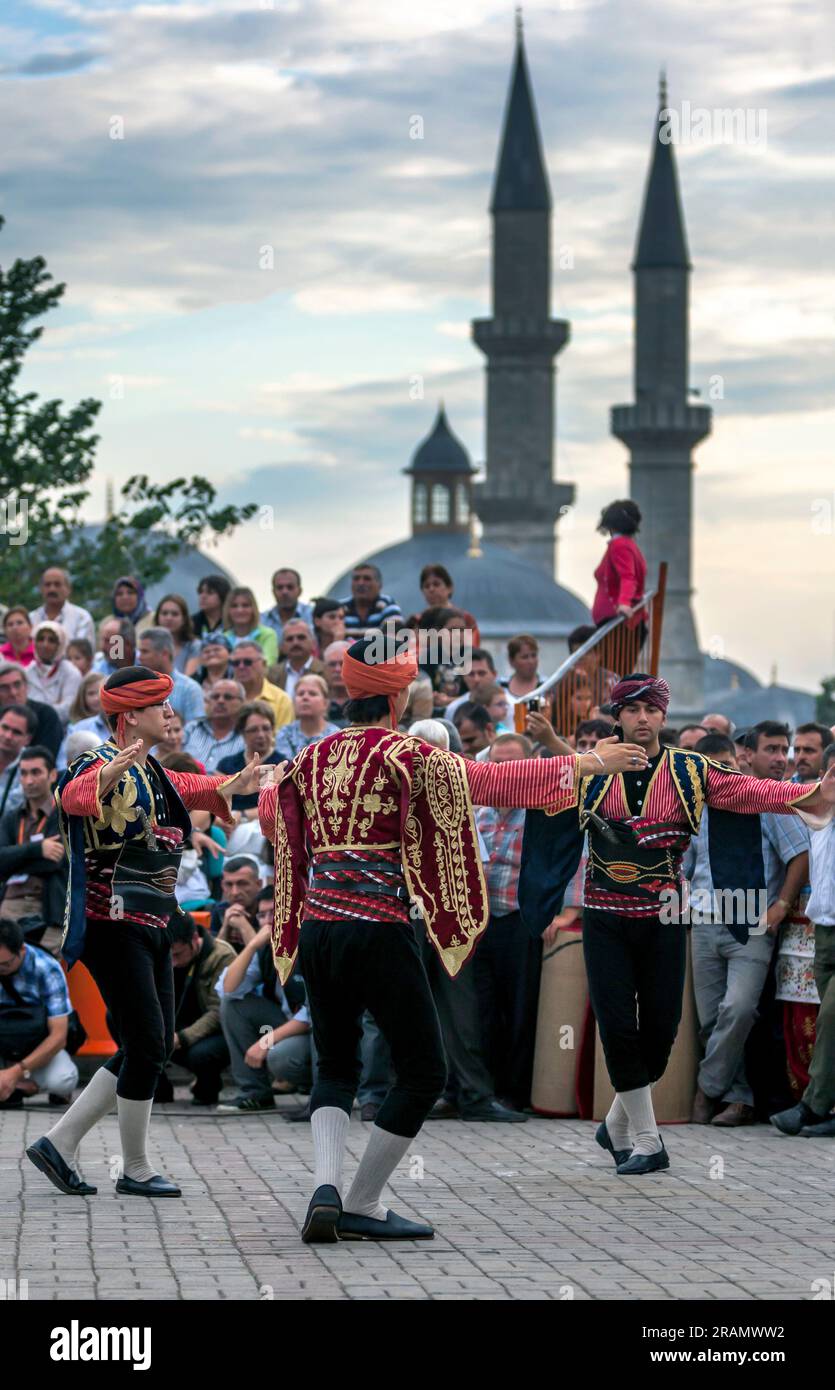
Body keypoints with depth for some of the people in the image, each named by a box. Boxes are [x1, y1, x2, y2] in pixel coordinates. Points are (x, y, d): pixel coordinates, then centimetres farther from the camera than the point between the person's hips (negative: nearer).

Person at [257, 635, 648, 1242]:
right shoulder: (407, 756, -6)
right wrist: (589, 762, 0)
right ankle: (362, 1207, 6)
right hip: (379, 930, -6)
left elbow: (269, 807, 30)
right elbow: (497, 780, -8)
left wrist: (265, 781, 55)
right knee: (424, 1071, 7)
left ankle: (326, 1188, -4)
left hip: (315, 926, 6)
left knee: (335, 1066, 18)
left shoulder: (311, 759, 11)